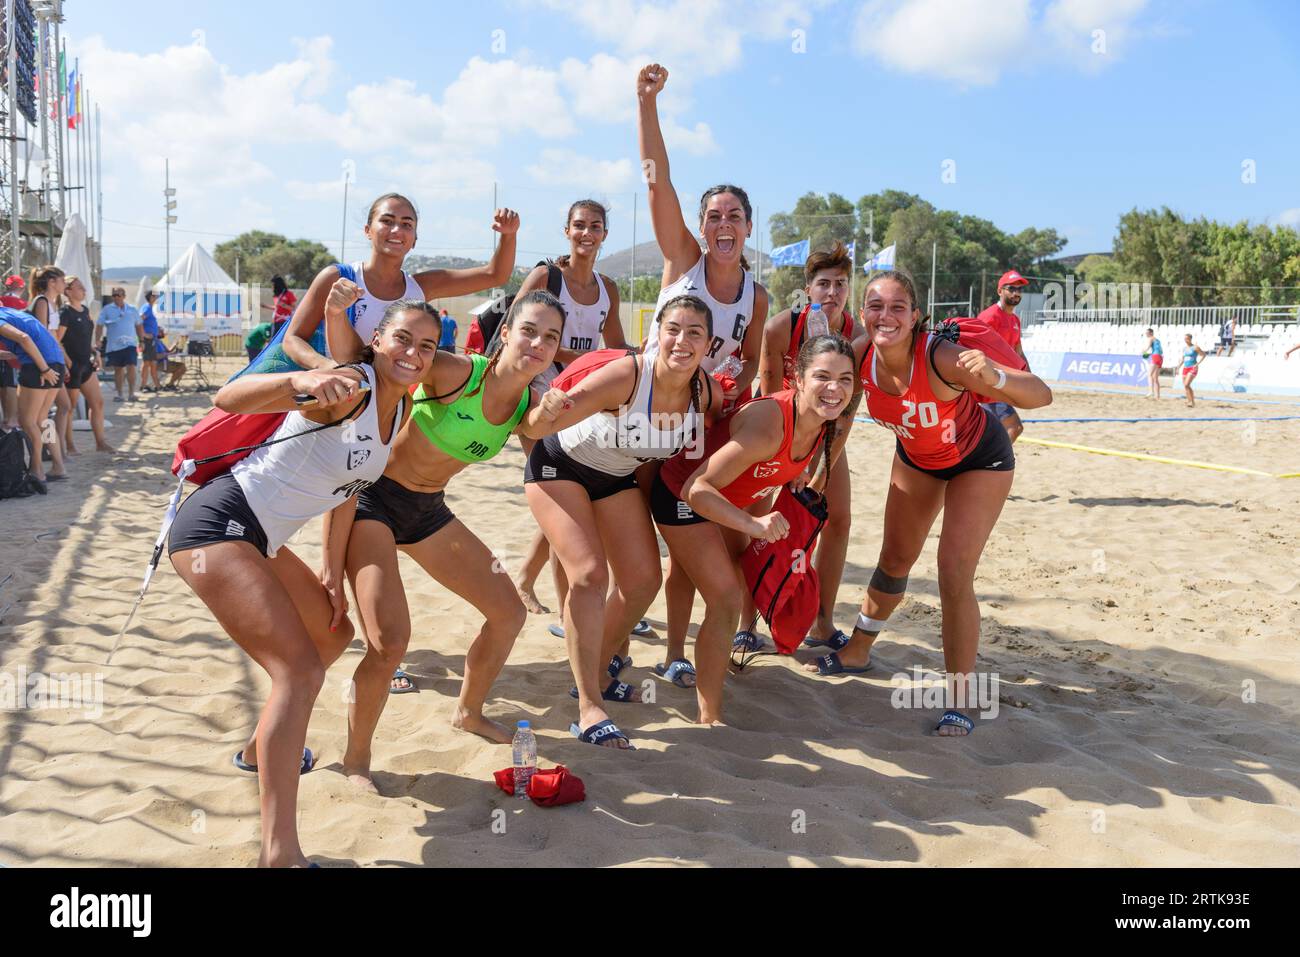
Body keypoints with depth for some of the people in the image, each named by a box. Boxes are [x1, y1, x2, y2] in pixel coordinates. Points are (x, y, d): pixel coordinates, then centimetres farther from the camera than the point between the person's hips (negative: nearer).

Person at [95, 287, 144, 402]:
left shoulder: (132, 310, 11)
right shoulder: (107, 310, 4)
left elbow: (139, 326, 18)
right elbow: (99, 326, 2)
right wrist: (97, 341, -7)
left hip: (129, 344, 0)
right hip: (113, 345, 0)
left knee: (131, 367, -13)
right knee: (118, 370, 7)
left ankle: (132, 393, -11)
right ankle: (119, 394, 16)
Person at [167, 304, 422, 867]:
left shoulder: (400, 407, 8)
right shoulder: (350, 387, -20)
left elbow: (347, 489, 16)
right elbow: (229, 398, -31)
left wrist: (335, 578, 16)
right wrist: (299, 380, -51)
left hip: (261, 541, 10)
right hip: (216, 524, -10)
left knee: (334, 632, 24)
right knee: (300, 669, -19)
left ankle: (260, 750, 44)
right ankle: (279, 853, -15)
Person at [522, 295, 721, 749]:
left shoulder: (708, 393, -17)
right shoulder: (625, 376, -35)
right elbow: (535, 426, -39)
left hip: (618, 477, 7)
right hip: (560, 465, -6)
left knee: (643, 580, 7)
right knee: (589, 575, -20)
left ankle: (595, 673, 29)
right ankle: (589, 709, -14)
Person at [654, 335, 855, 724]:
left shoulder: (824, 423, -14)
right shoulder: (767, 424, -39)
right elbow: (697, 489, -39)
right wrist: (752, 524, -51)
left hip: (726, 499, 9)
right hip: (683, 496, -9)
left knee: (746, 590, 23)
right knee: (726, 601, -15)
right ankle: (709, 718, -2)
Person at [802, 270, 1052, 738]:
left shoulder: (941, 357, -39)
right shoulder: (859, 356, -25)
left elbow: (1041, 395, -42)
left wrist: (993, 377, -60)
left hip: (979, 461, -5)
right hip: (916, 458, 5)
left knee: (954, 576, -13)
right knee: (895, 560, 17)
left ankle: (959, 703, 2)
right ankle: (857, 652, 40)